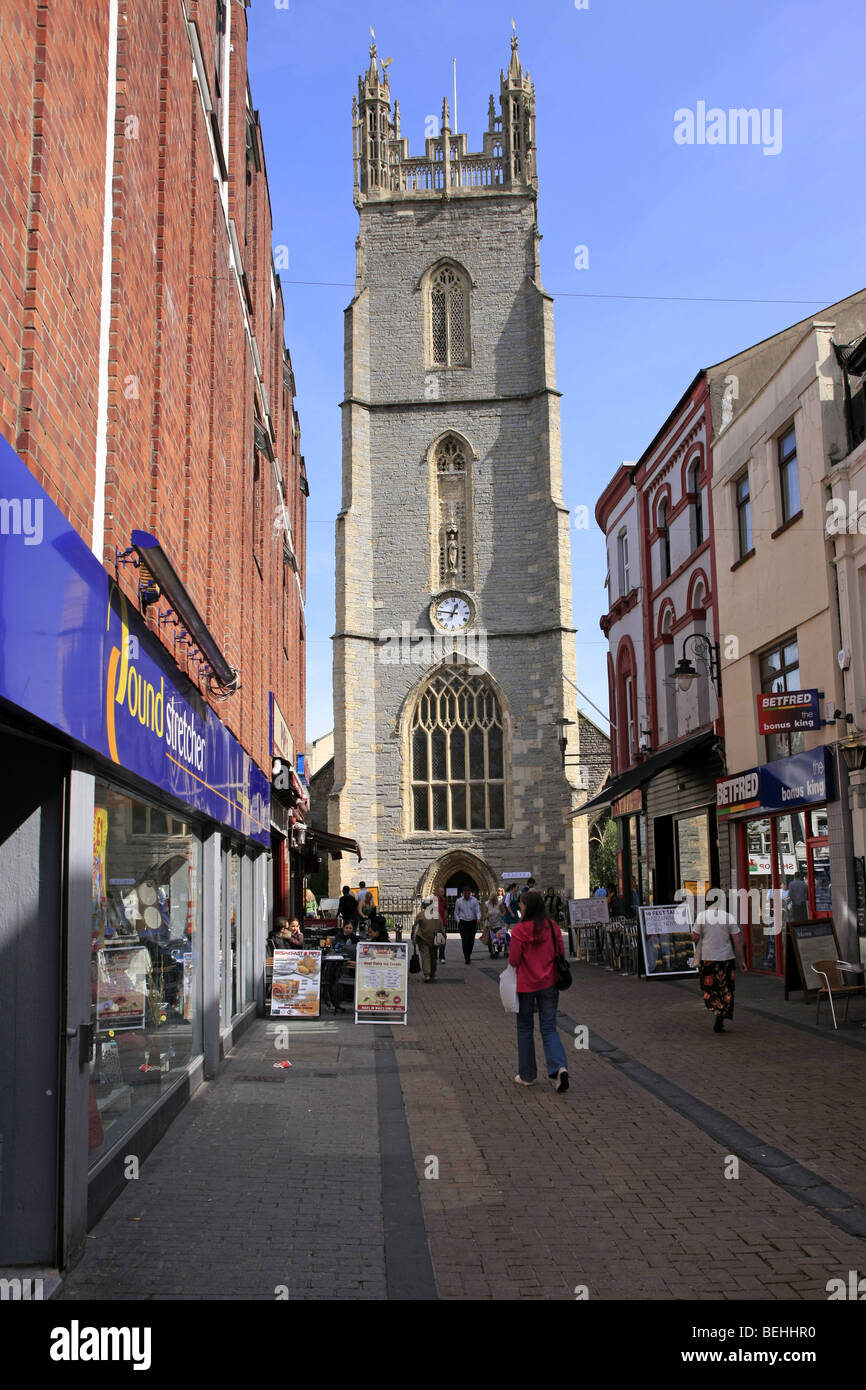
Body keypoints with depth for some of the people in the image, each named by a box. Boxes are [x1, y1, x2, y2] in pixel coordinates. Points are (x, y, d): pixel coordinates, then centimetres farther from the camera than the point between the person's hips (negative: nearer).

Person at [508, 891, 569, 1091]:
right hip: (549, 984, 3)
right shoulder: (552, 927, -3)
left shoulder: (520, 930, -15)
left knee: (525, 1029, 13)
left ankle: (527, 1075, 20)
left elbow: (514, 961, -13)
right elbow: (561, 952, 5)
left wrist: (510, 952, 7)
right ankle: (559, 1067, -14)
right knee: (549, 1028, 7)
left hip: (526, 985, -3)